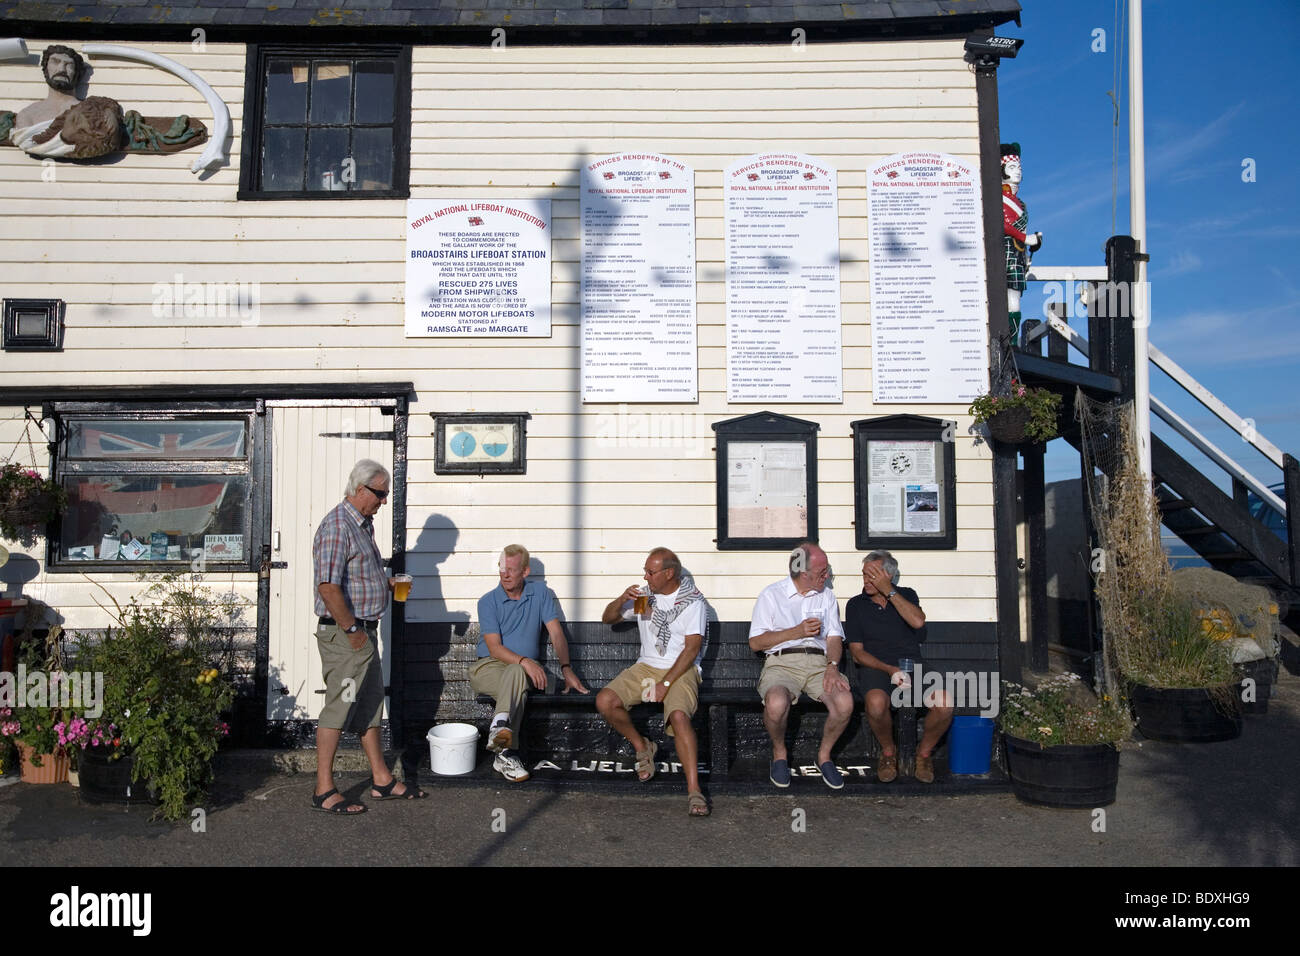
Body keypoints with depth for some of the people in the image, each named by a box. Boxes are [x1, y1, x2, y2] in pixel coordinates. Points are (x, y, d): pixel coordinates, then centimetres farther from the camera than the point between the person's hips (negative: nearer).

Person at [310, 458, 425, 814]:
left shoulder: (363, 524, 14)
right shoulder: (337, 526, -17)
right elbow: (328, 586, -24)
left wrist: (387, 582, 10)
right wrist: (352, 630, -20)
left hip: (364, 631, 10)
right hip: (343, 634, -10)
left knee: (370, 704, 14)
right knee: (339, 707, -3)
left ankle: (382, 780, 24)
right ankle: (324, 791, 8)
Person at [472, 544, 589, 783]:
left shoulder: (540, 593, 7)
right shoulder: (488, 602, 0)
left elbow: (556, 633, 2)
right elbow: (495, 648, -10)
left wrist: (566, 669, -11)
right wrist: (525, 661, -27)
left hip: (523, 670, 2)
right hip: (488, 667, -2)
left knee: (516, 674, -36)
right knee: (518, 675, -36)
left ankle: (500, 726, -52)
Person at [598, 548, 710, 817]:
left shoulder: (693, 601, -5)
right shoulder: (644, 595, 12)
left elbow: (692, 648, -12)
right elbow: (607, 618, 17)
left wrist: (666, 683, -20)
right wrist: (622, 599, -6)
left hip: (681, 670, -5)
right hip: (646, 666, 5)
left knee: (679, 716, -34)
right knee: (604, 701, -19)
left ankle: (694, 790, -32)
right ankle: (642, 746, 4)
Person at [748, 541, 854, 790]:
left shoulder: (826, 595, 18)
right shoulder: (771, 595, 6)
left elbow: (834, 637, 12)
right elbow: (755, 642, 2)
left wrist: (832, 666, -8)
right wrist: (796, 632, -7)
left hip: (818, 661, 3)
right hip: (782, 662, -3)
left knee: (845, 703, -28)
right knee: (776, 704, -36)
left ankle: (824, 754, 1)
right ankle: (779, 752, -2)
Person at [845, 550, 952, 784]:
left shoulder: (906, 595, 13)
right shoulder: (856, 604, 10)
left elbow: (917, 621, -10)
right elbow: (857, 652, 4)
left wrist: (889, 592, -9)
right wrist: (889, 669, -11)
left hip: (913, 665, 1)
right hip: (876, 667, -1)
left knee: (944, 704, -28)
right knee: (876, 703, -36)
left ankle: (924, 752, 2)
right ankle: (888, 752, -4)